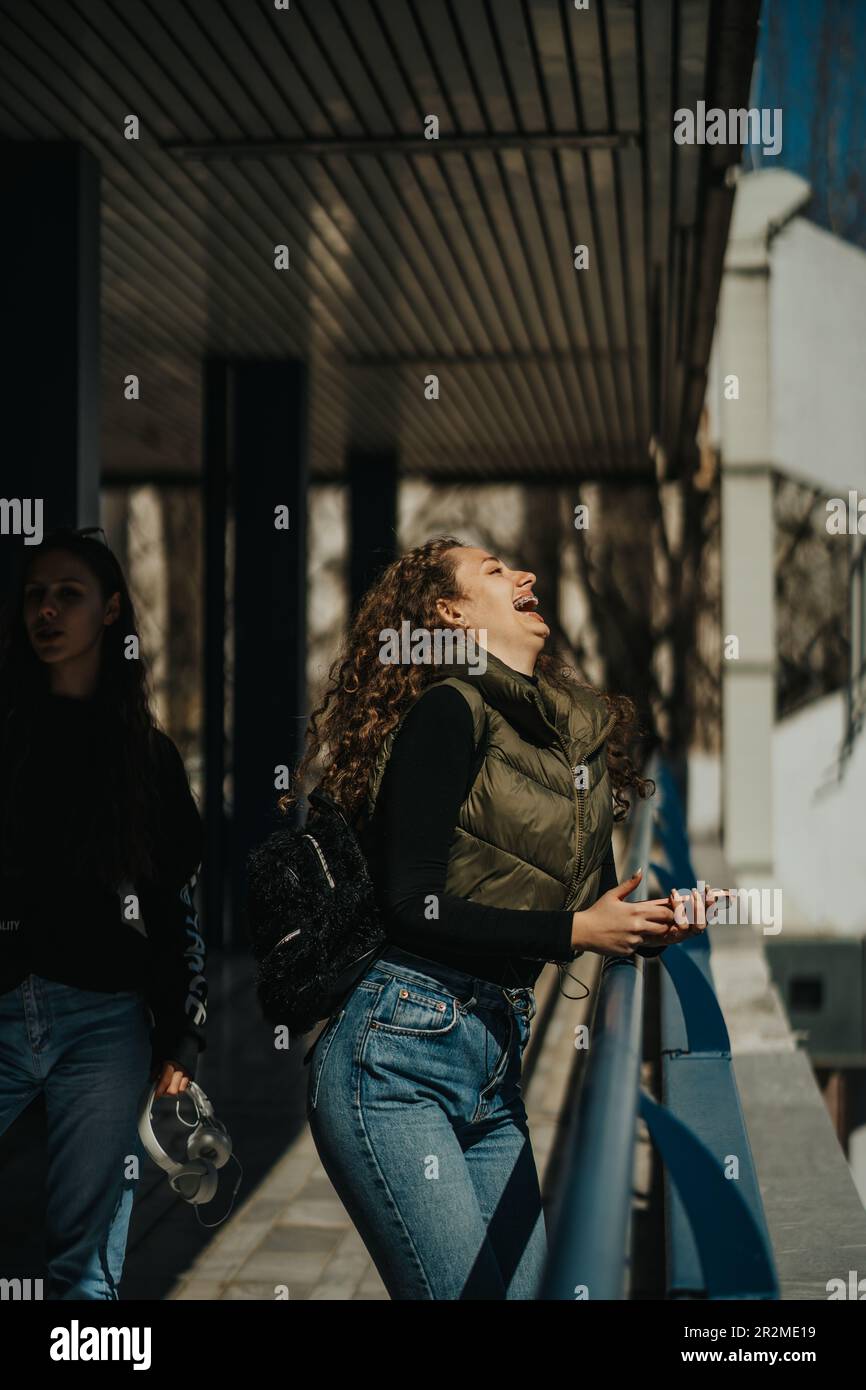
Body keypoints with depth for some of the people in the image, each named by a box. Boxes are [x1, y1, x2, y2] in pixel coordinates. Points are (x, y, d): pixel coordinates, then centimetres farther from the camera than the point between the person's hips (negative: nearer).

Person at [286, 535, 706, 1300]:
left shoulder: (584, 732, 14)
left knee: (523, 1289, 7)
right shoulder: (451, 710, -9)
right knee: (465, 1292, -11)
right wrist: (576, 930, -12)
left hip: (498, 1066, 8)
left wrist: (651, 925, -3)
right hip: (398, 1057, -8)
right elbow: (413, 906, -16)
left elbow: (596, 906, 19)